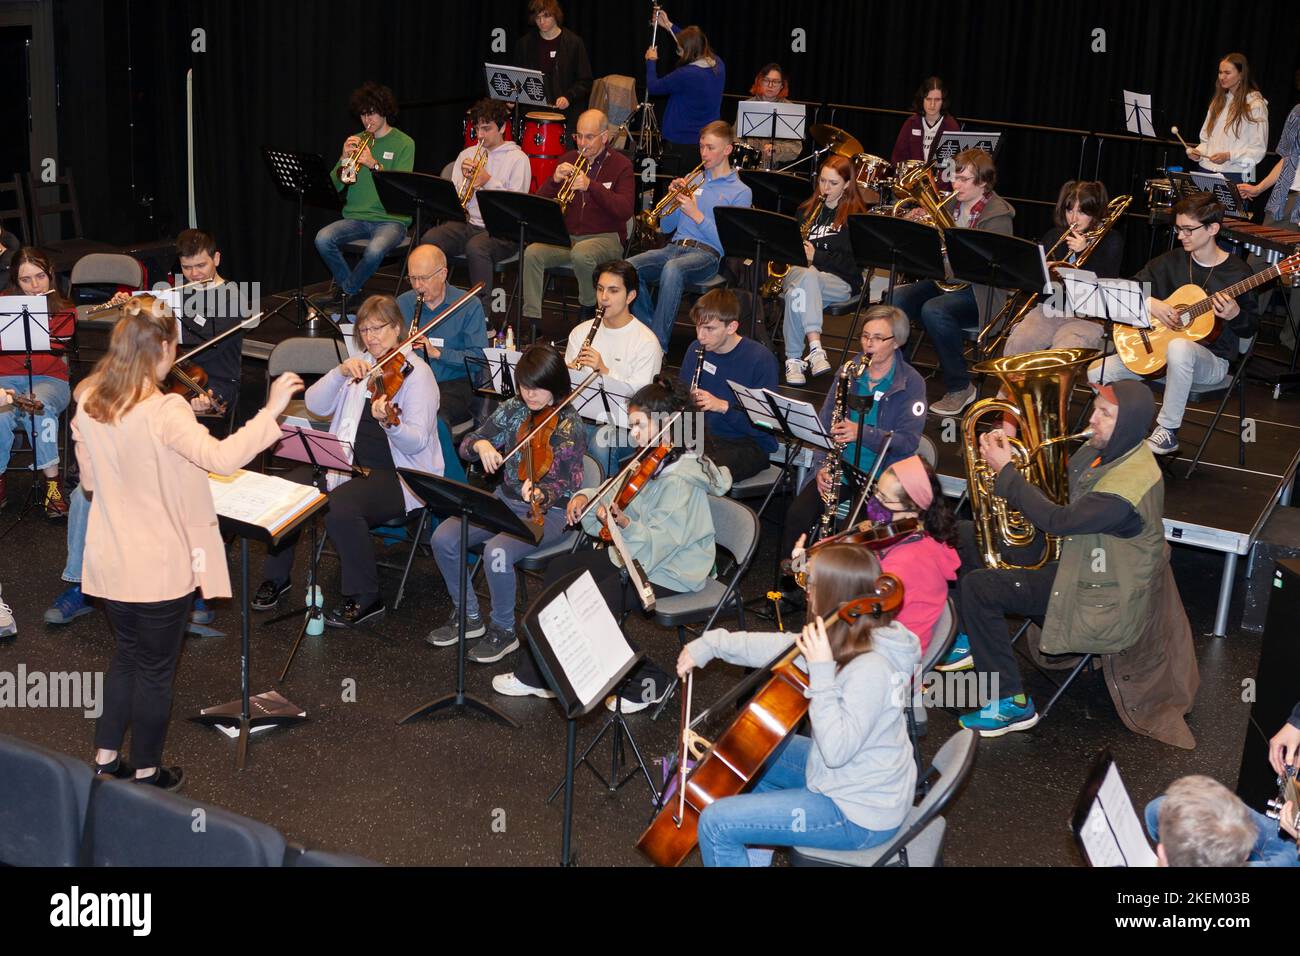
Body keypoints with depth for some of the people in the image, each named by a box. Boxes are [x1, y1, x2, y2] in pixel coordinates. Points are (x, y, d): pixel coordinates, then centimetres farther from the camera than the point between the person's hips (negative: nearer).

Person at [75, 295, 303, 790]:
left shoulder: (88, 401, -2)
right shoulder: (163, 411, -24)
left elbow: (89, 478, 8)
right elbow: (222, 456, -39)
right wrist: (272, 410, -34)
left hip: (110, 559, 7)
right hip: (160, 564, -7)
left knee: (127, 655, 26)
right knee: (156, 669, 11)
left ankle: (106, 758, 33)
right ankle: (146, 771, 25)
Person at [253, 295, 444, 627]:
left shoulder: (416, 372, -6)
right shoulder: (360, 367, 14)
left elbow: (417, 441, -17)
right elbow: (315, 404, 3)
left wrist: (390, 424, -38)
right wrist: (340, 372, -13)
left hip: (397, 475, -6)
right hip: (348, 463, 6)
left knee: (340, 506, -33)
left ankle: (365, 598, -15)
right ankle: (275, 576, 5)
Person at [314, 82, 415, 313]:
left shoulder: (404, 144, 2)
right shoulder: (355, 141, 15)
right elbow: (335, 186, 8)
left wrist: (375, 165, -22)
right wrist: (344, 159, -8)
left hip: (391, 218, -4)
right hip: (356, 216, 4)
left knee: (375, 249, -36)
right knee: (323, 239, -25)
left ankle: (346, 291, -6)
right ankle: (353, 291, -4)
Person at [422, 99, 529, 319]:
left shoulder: (517, 158, 5)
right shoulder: (467, 154, 19)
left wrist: (489, 181, -11)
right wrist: (464, 179, -4)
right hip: (467, 224, 5)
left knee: (476, 248, -37)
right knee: (429, 240, -24)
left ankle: (483, 314, -27)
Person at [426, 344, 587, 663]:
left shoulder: (569, 425, -14)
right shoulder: (512, 410, 2)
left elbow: (564, 486, -19)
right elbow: (466, 446, 5)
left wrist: (540, 494, -40)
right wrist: (481, 444, -19)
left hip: (547, 511, -6)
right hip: (505, 501, 6)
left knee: (496, 551, -31)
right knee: (443, 538, -13)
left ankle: (504, 630, -7)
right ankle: (468, 616, 8)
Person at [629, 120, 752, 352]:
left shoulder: (741, 191, 8)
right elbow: (666, 228, 21)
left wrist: (696, 215, -10)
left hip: (707, 253, -5)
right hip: (674, 247, 5)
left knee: (672, 269, -40)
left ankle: (659, 345, -36)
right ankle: (649, 329, -13)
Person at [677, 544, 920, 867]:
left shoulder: (870, 669, -32)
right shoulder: (851, 640, -4)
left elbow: (836, 750, -33)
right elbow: (781, 647, 8)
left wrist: (821, 672, -35)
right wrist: (710, 645, 8)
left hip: (859, 816, -10)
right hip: (843, 776, 10)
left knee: (717, 822, -9)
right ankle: (752, 858, 35)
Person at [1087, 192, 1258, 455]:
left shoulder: (1237, 272, -6)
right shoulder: (1171, 262, 4)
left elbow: (1251, 328, 0)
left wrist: (1234, 314, -23)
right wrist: (1150, 303, -13)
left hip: (1211, 360, -4)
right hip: (1159, 348, 4)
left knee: (1179, 347, -42)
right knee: (1097, 372, -15)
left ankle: (1168, 431, -25)